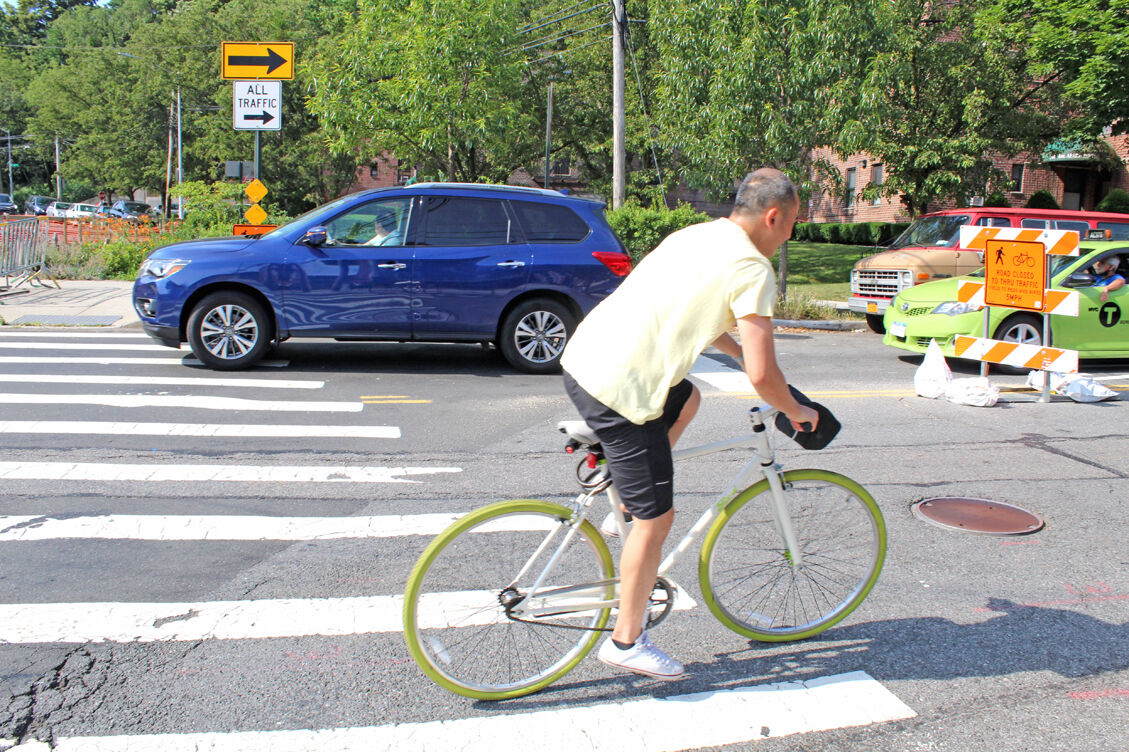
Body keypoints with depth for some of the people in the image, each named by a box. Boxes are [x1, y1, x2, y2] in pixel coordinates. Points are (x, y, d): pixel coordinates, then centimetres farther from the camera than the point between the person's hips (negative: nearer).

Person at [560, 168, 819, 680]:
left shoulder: (698, 235, 17)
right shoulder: (752, 268, -9)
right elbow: (762, 374, -11)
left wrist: (743, 352, 35)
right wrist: (796, 413, 8)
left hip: (583, 356, 9)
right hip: (620, 390, -9)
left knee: (687, 399, 33)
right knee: (656, 518, 4)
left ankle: (631, 497, 29)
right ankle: (626, 642, 17)